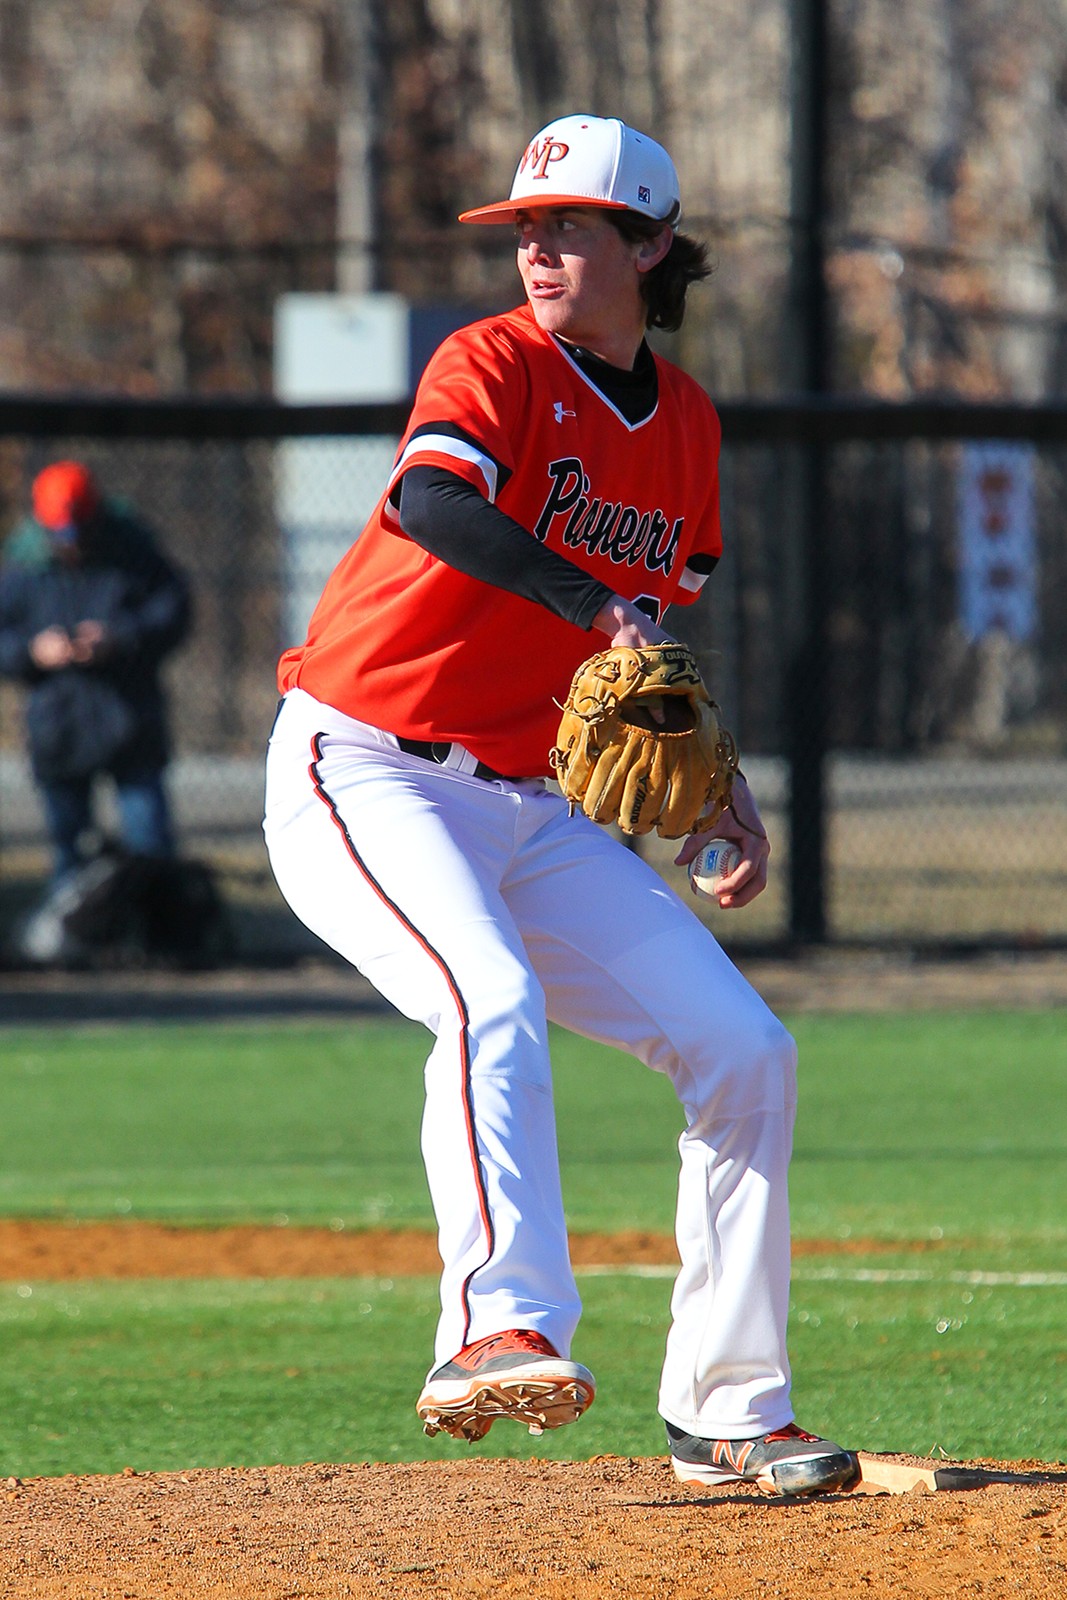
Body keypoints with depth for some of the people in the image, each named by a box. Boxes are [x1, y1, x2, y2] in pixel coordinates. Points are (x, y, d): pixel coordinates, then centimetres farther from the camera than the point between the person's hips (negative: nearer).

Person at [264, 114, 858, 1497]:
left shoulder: (684, 420, 11)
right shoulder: (495, 364, -10)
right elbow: (431, 505, -32)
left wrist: (716, 787, 10)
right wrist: (594, 605, -42)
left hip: (527, 808, 7)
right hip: (361, 776, -7)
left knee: (747, 1053, -1)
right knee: (497, 1004, -34)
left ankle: (727, 1411, 6)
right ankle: (495, 1334, -46)